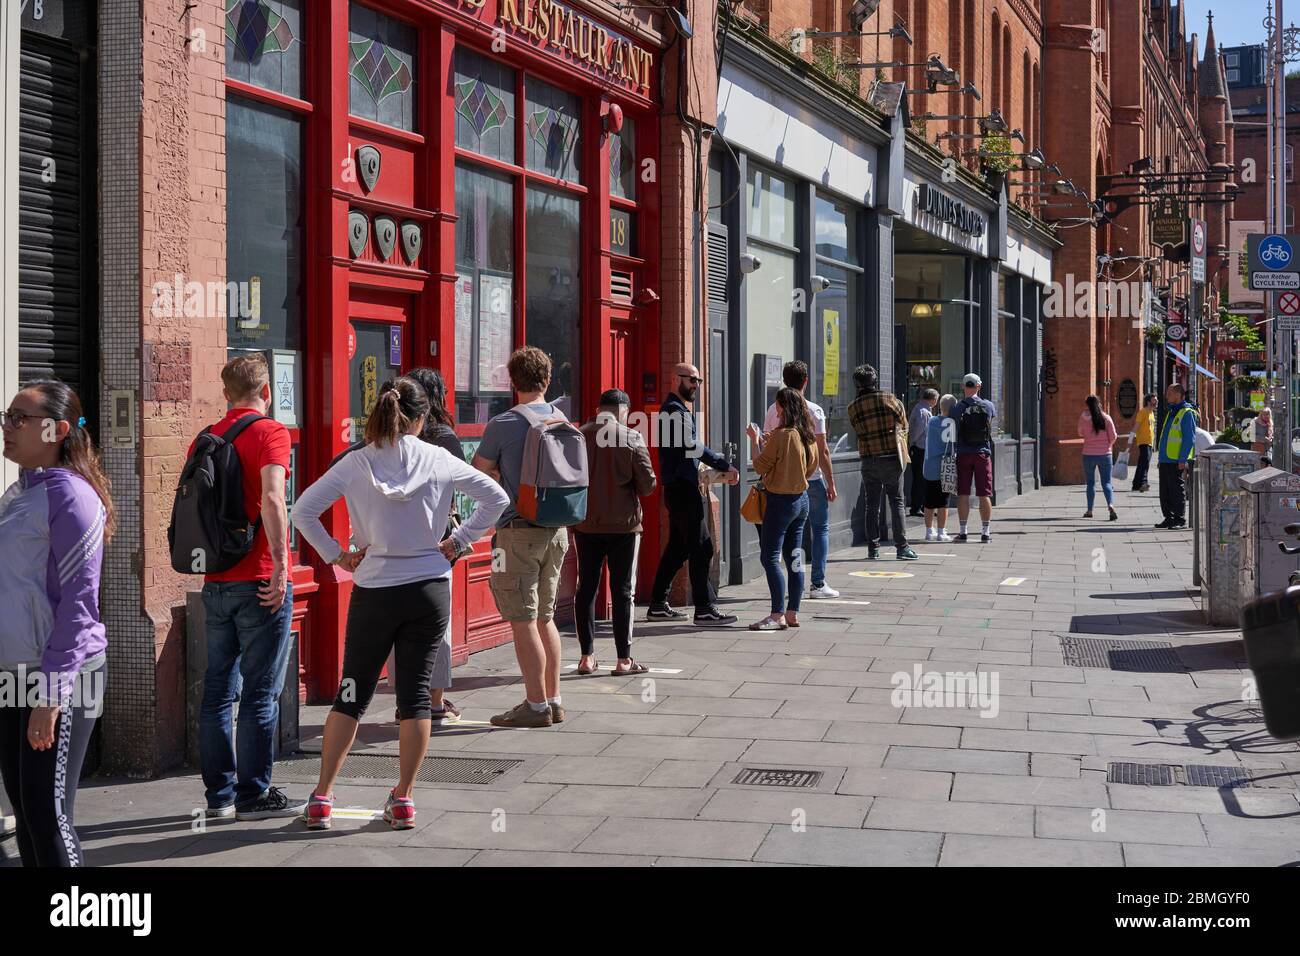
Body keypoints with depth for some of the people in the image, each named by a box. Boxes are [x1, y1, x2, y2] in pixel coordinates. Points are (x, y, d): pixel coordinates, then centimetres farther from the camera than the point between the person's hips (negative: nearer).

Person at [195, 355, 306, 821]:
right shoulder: (270, 432, -8)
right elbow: (271, 498, -22)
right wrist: (280, 565, -21)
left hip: (216, 582, 6)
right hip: (259, 582, -6)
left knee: (218, 688, 11)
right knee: (261, 692, 1)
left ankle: (219, 793, 17)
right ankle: (254, 795, 5)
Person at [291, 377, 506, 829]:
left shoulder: (356, 463, -6)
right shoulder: (439, 460, -2)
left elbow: (303, 510, -9)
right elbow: (495, 498, 2)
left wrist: (334, 555, -2)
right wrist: (458, 542, 5)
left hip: (374, 592, 0)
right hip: (431, 589, 1)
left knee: (351, 694, 9)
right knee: (416, 693, 7)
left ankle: (321, 798, 10)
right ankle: (403, 799, 11)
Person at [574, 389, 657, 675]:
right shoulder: (632, 438, -8)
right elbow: (647, 484, -9)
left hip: (585, 524, 3)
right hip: (623, 524, -3)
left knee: (586, 588, 11)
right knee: (623, 590, 4)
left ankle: (587, 656, 12)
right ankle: (624, 659, 4)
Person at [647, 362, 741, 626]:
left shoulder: (675, 409, 21)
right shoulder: (675, 410, -13)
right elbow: (694, 446, -23)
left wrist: (718, 468, 12)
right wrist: (725, 466, -22)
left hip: (680, 488, 11)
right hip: (683, 489, -11)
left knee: (677, 548, 14)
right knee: (701, 548, -9)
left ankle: (658, 605, 18)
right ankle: (705, 609, -9)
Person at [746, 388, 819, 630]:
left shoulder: (782, 435, -17)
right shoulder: (808, 436, 6)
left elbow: (760, 466, -14)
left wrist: (754, 439, -2)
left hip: (780, 500, -8)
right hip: (801, 499, 8)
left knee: (771, 558, -5)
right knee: (794, 558, 11)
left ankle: (778, 615, -9)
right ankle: (792, 613, 14)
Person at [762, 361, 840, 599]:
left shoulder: (773, 410, 3)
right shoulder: (813, 411, -8)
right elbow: (822, 451, -9)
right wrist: (831, 483, -3)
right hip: (812, 479, -4)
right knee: (820, 529, 5)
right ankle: (818, 584, 2)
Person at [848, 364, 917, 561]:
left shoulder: (853, 408, -1)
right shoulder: (890, 400, -6)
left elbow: (858, 432, 3)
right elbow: (904, 425, 6)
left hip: (868, 461, 2)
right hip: (891, 458, -2)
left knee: (872, 505, 9)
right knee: (896, 502, 3)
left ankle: (873, 548, 9)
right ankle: (902, 547, -1)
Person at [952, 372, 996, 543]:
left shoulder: (958, 408, -6)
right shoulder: (988, 406, 1)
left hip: (963, 454, -1)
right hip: (983, 452, 1)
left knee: (963, 494, 3)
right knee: (984, 495, 4)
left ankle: (962, 531, 4)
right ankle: (985, 532, 5)